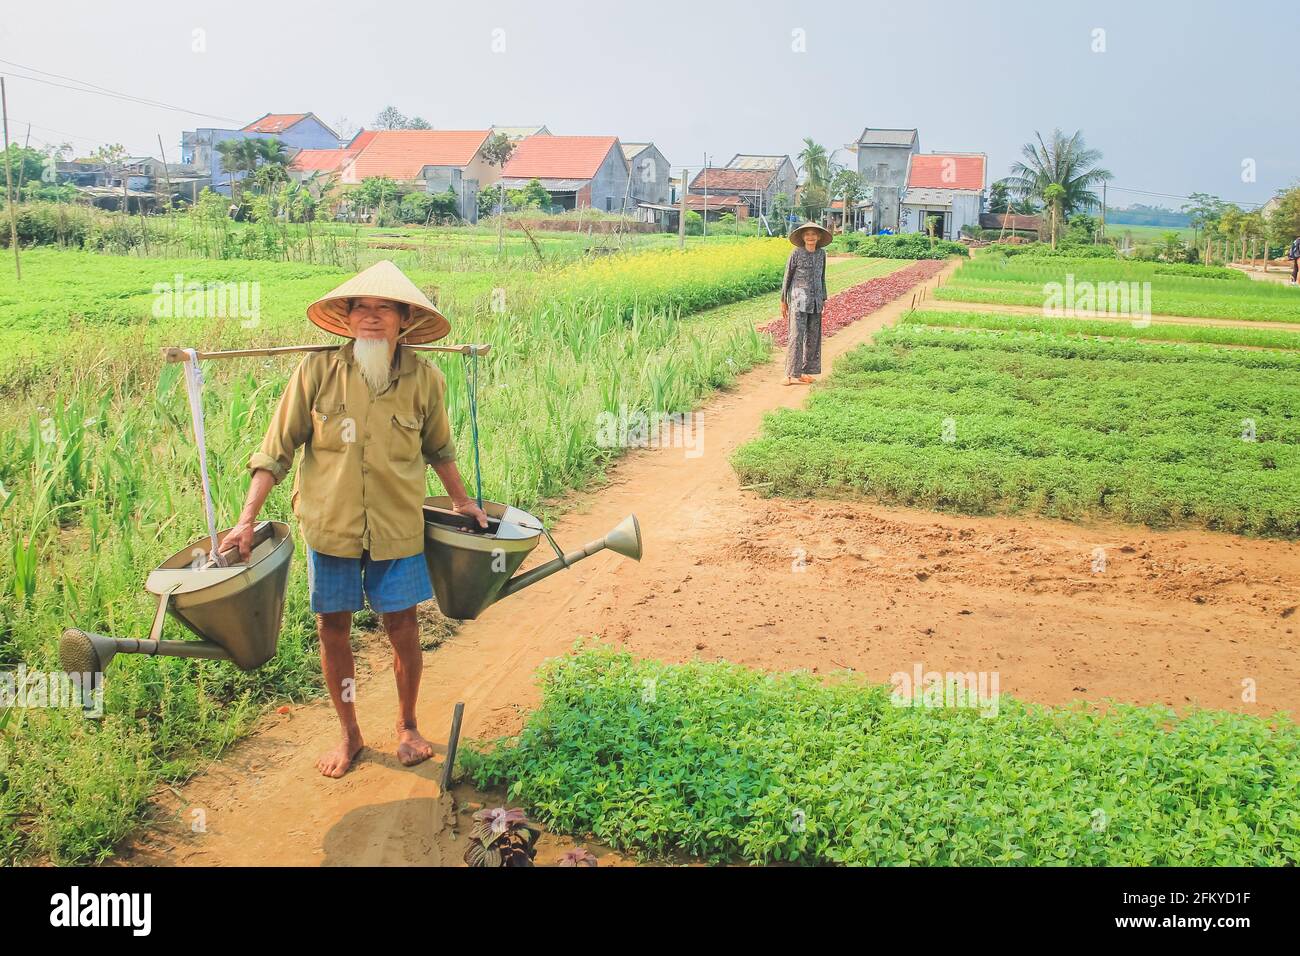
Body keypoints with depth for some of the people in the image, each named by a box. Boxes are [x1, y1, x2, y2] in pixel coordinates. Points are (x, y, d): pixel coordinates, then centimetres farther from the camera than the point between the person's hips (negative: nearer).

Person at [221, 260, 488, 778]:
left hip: (397, 527, 0)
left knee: (402, 628, 8)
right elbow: (277, 450, -5)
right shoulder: (316, 371, -10)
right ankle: (349, 734, 32)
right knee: (332, 629, 10)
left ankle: (407, 725, 33)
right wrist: (247, 519, -9)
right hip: (329, 524, 0)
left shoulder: (425, 379, -6)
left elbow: (438, 448, 12)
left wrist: (462, 501, 19)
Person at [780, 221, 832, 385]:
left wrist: (823, 299, 17)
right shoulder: (796, 254, -5)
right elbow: (787, 277, 1)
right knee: (797, 336, -10)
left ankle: (805, 371, 14)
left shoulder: (822, 254, 8)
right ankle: (791, 374, -7)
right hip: (798, 300, -5)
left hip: (815, 302, 5)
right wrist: (783, 301, 2)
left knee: (813, 337, 6)